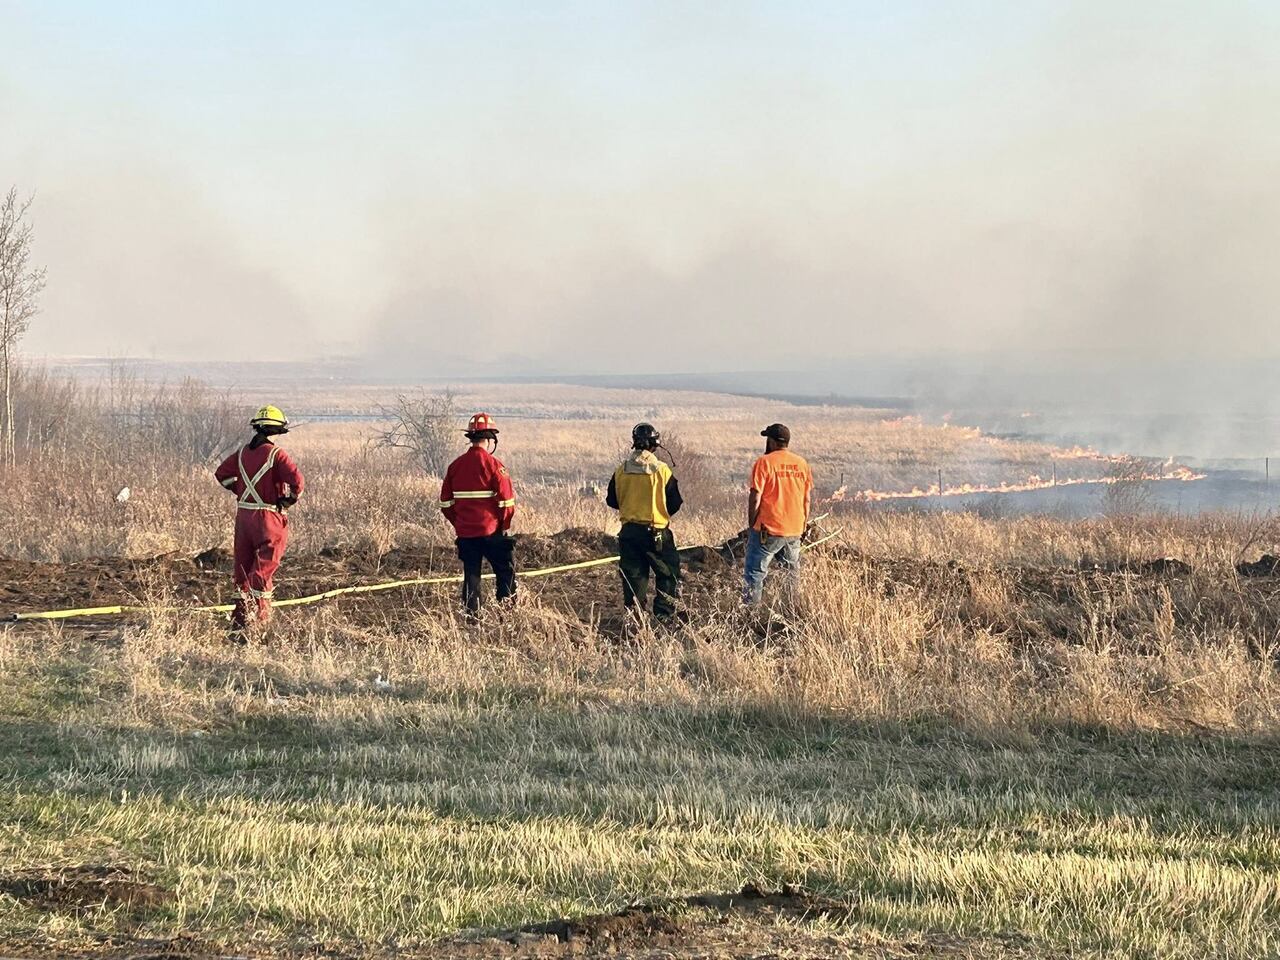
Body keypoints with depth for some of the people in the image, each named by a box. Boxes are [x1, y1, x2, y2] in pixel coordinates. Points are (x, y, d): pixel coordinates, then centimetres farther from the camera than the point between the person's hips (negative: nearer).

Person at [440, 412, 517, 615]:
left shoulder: (455, 465, 4)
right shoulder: (493, 464, -11)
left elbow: (446, 502, 8)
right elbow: (507, 500, -12)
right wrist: (505, 525, 2)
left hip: (465, 532, 4)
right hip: (491, 530, -4)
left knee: (471, 575, 9)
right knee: (506, 571, 8)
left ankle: (471, 614, 8)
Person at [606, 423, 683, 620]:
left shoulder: (621, 471, -2)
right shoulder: (662, 471, -11)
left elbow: (611, 500, 8)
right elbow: (676, 503, -5)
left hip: (629, 531, 3)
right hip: (656, 532, -3)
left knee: (633, 576, 10)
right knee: (668, 574, 7)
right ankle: (664, 614, 0)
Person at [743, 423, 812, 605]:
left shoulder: (764, 462, -9)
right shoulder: (802, 464, 7)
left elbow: (755, 498, -10)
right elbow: (807, 499, 12)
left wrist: (751, 525, -1)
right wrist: (803, 526, 21)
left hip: (768, 530, -5)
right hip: (795, 532, 5)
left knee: (754, 574, -2)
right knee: (791, 575, 14)